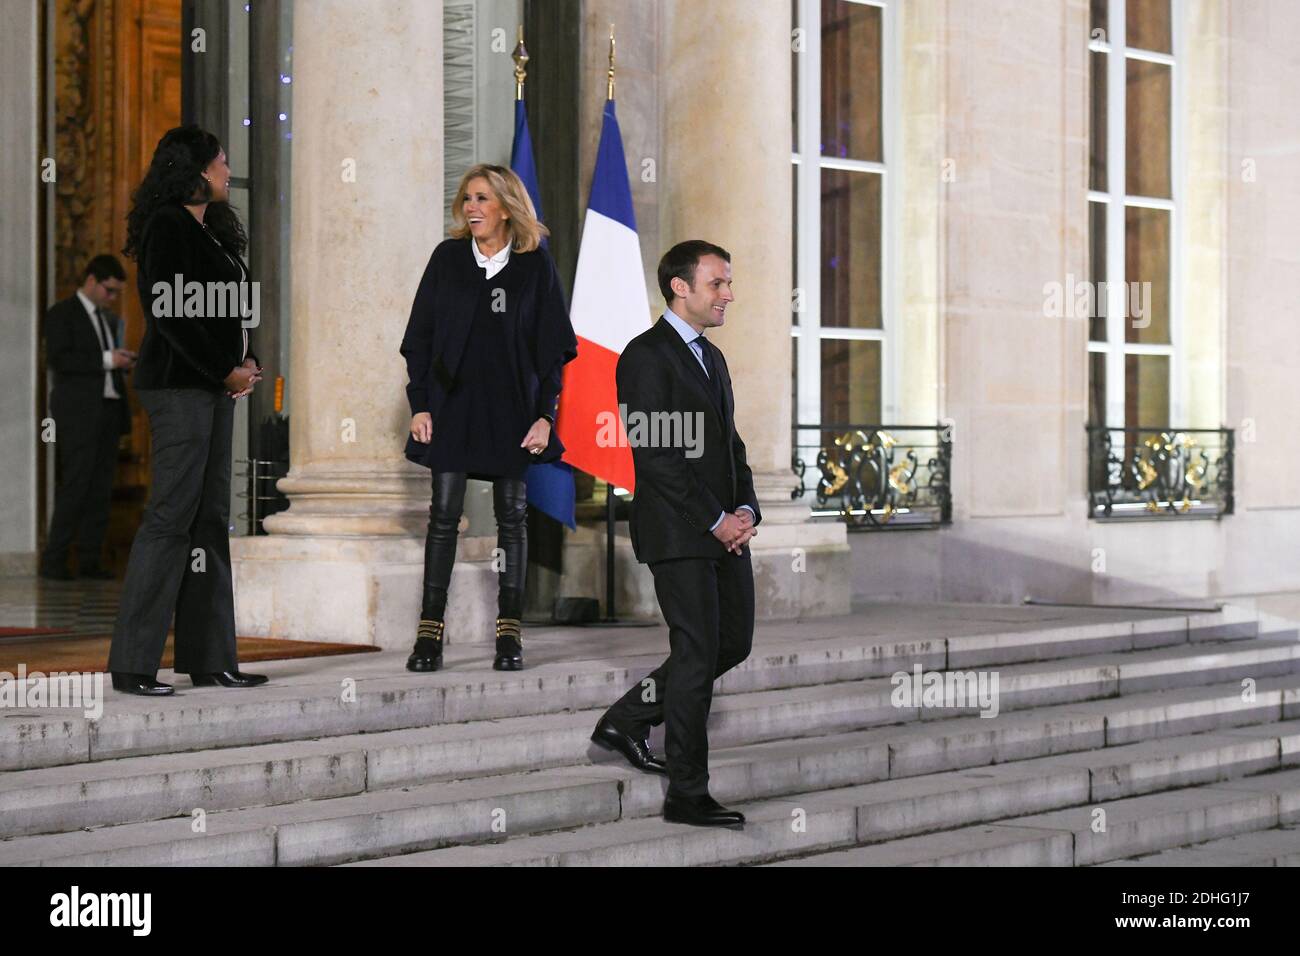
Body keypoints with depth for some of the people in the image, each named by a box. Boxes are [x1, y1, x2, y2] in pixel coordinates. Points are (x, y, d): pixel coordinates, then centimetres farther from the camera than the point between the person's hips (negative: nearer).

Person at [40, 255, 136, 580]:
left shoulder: (110, 320, 21)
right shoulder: (62, 314, -1)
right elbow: (57, 359, -13)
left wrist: (124, 364, 6)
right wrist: (106, 360, -17)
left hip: (109, 410, 7)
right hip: (78, 412, -7)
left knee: (101, 487, 4)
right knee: (75, 484, -10)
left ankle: (90, 559, 7)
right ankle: (53, 560, -5)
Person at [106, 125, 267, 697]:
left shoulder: (209, 231, 18)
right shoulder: (168, 225, -9)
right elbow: (171, 315, -16)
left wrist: (247, 361, 2)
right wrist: (227, 370, -12)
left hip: (215, 387, 9)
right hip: (178, 385, -9)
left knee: (211, 517, 8)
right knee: (171, 515, -10)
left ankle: (209, 659, 11)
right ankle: (132, 664, -7)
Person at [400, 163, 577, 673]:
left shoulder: (534, 263, 1)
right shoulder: (447, 258, 4)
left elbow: (552, 347, 0)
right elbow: (419, 338, 5)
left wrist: (544, 415, -6)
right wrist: (419, 405, -2)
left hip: (510, 407, 0)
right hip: (451, 402, 1)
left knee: (511, 516, 4)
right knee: (444, 514, -2)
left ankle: (509, 631, 9)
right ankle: (430, 631, 1)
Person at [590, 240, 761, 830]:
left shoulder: (711, 358, 18)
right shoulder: (646, 356, -10)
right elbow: (655, 456, -17)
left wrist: (746, 509, 2)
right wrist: (716, 520, -16)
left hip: (724, 529, 9)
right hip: (678, 534, -9)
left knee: (734, 644, 10)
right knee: (698, 654, -6)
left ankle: (627, 721, 24)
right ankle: (688, 796, 2)